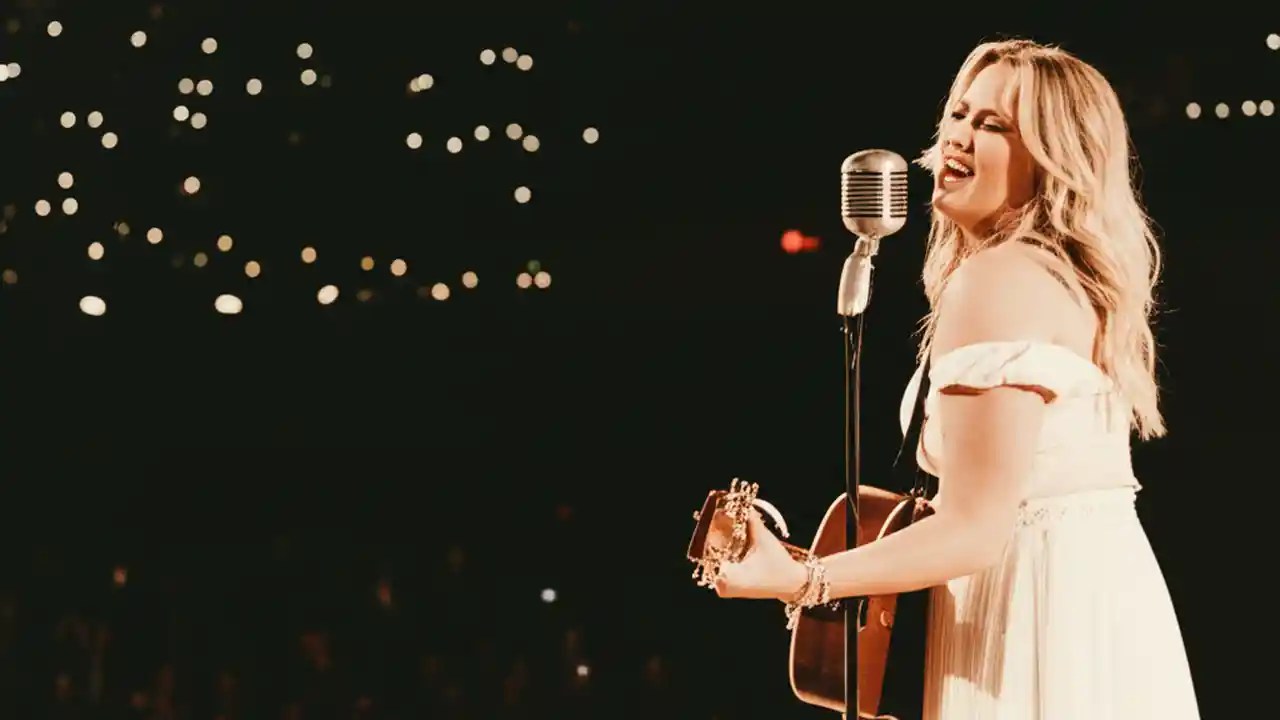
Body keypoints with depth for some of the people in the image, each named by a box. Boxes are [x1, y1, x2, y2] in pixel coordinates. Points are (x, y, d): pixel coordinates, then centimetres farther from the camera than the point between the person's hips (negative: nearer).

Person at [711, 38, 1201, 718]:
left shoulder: (997, 280, -17)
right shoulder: (1076, 279, 13)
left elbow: (975, 527, -22)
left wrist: (802, 580, -25)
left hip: (1038, 619, -9)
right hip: (1105, 598, 10)